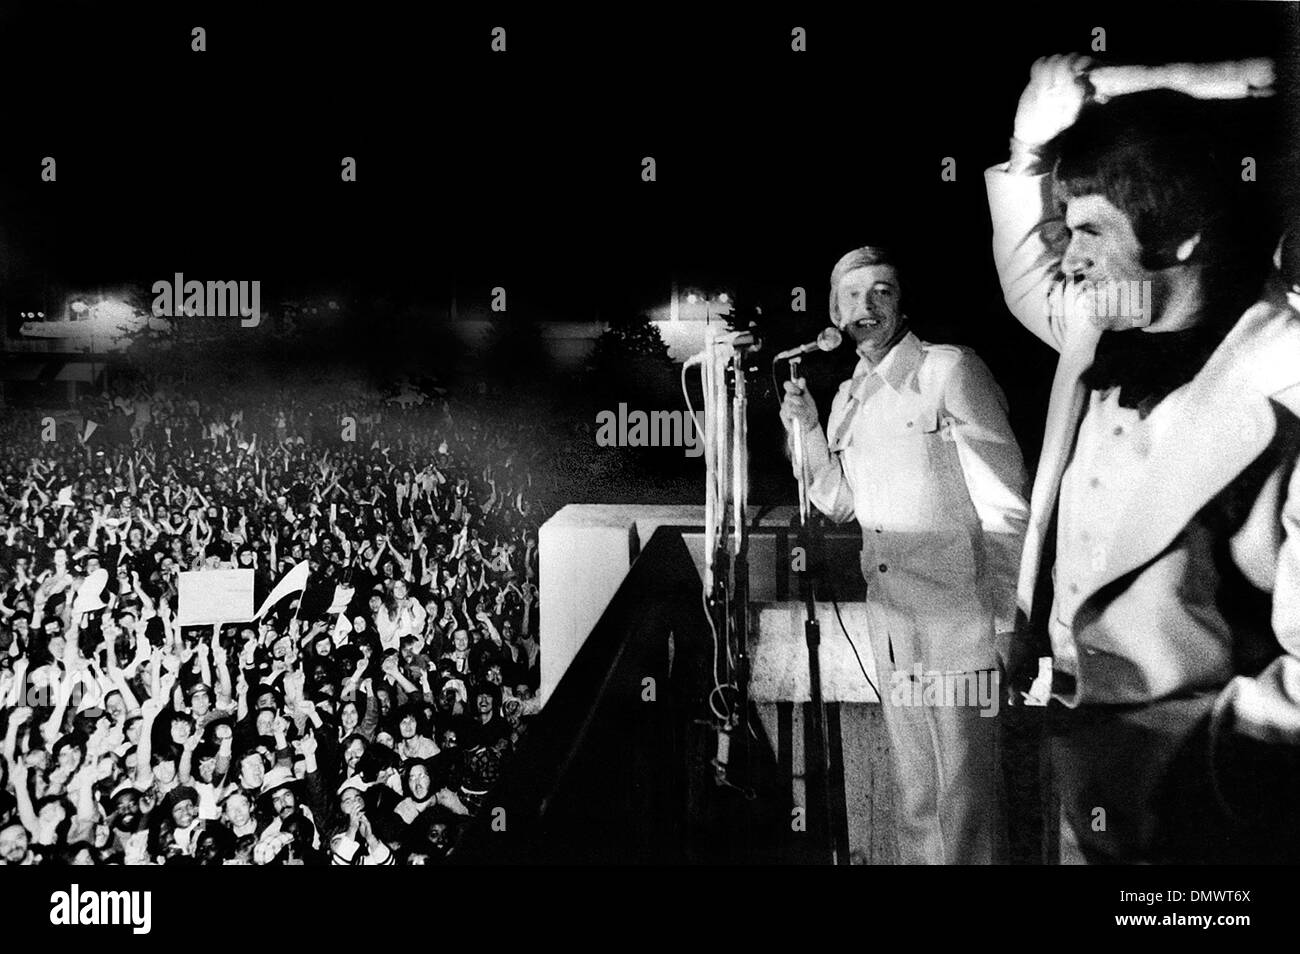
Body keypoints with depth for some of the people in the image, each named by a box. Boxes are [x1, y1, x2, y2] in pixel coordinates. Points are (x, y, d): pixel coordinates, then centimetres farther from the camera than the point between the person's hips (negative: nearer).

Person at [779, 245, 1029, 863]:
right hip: (891, 621, 7)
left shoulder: (949, 371, -6)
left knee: (964, 794, -3)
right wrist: (807, 429, 4)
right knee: (914, 791, 14)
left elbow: (1005, 505, -10)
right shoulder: (849, 398, 14)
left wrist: (1007, 622, -15)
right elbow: (837, 504, 17)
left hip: (958, 619, -6)